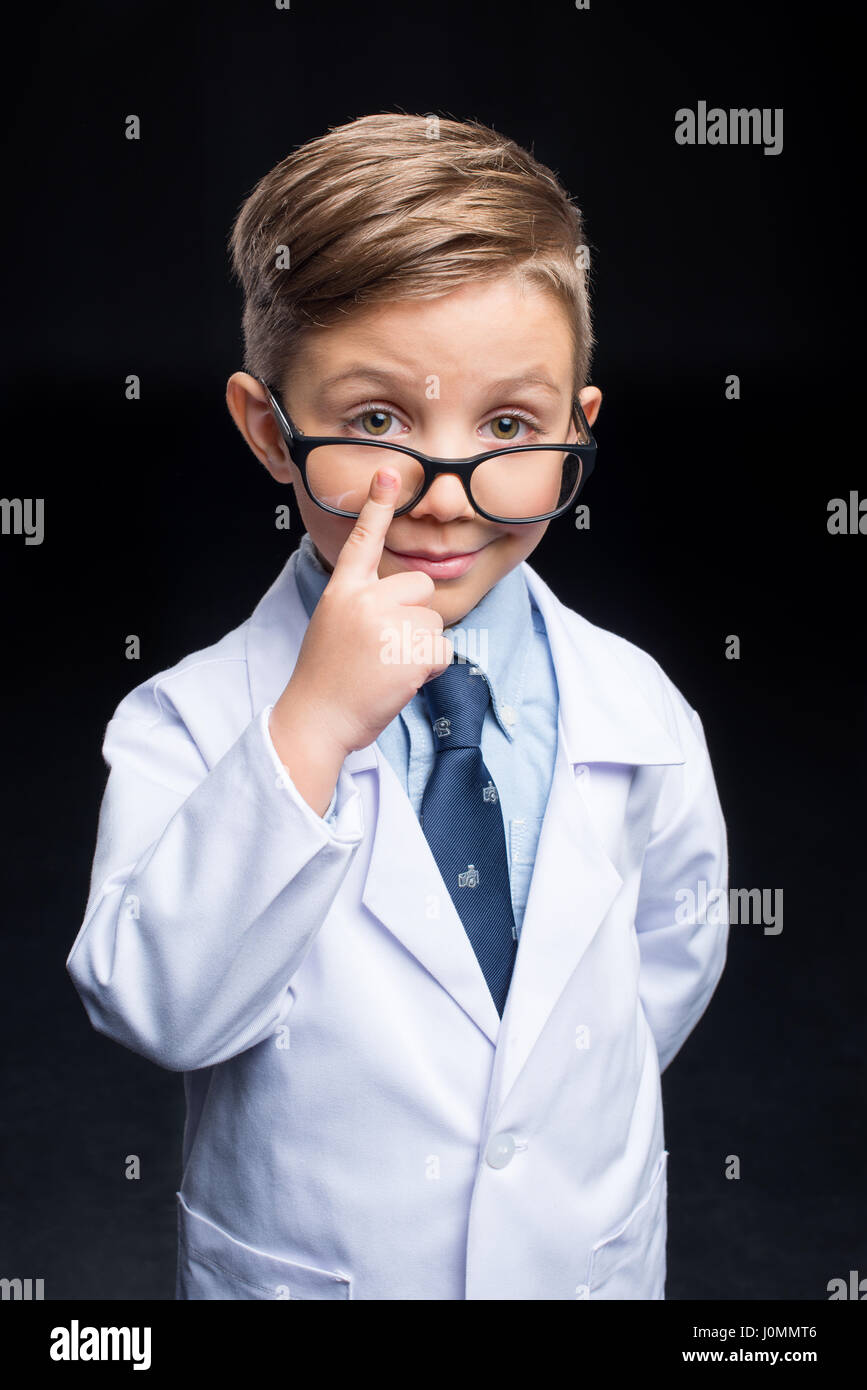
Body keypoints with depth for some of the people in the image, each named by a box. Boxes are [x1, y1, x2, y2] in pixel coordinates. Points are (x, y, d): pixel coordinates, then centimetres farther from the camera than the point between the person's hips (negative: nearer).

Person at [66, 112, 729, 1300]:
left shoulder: (637, 713, -11)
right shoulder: (185, 721, -18)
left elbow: (675, 947, 4)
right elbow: (161, 1009, -29)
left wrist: (576, 1114, 3)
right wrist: (309, 729, -36)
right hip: (296, 1261, -2)